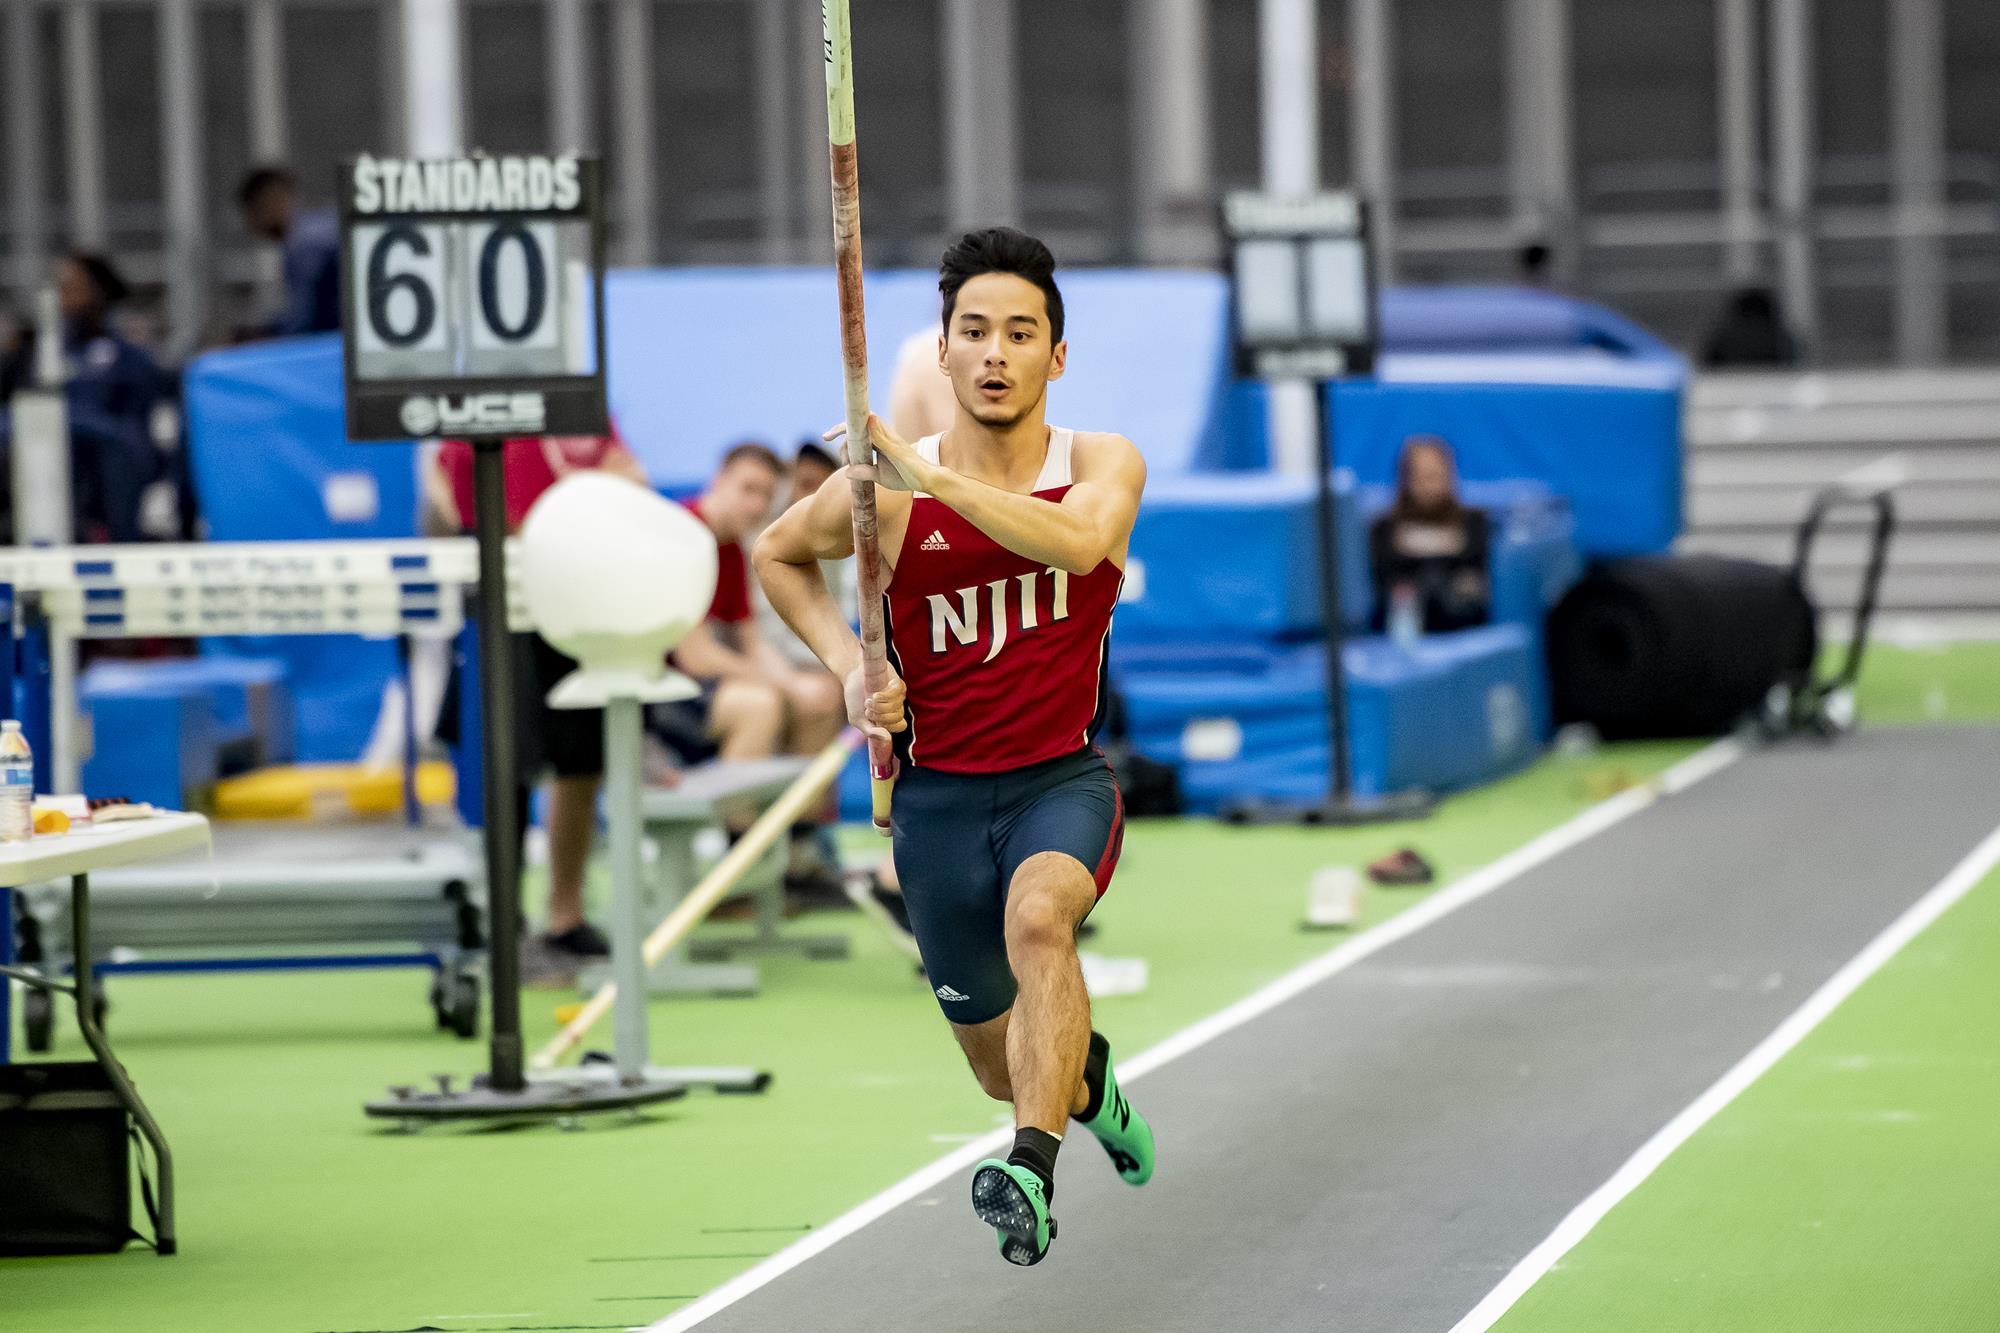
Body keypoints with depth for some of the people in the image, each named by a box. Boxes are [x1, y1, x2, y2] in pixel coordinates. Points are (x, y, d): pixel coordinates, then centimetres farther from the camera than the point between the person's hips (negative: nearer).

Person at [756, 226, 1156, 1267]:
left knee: (1037, 918, -37)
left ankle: (1033, 1167, -44)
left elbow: (1078, 540, -32)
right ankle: (1086, 1078, 49)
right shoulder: (886, 491, -5)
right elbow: (778, 556, 14)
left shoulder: (1101, 465, -7)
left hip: (1064, 780, -2)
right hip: (940, 792, 2)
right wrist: (847, 665, -1)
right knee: (997, 1060, 13)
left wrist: (923, 470, -35)